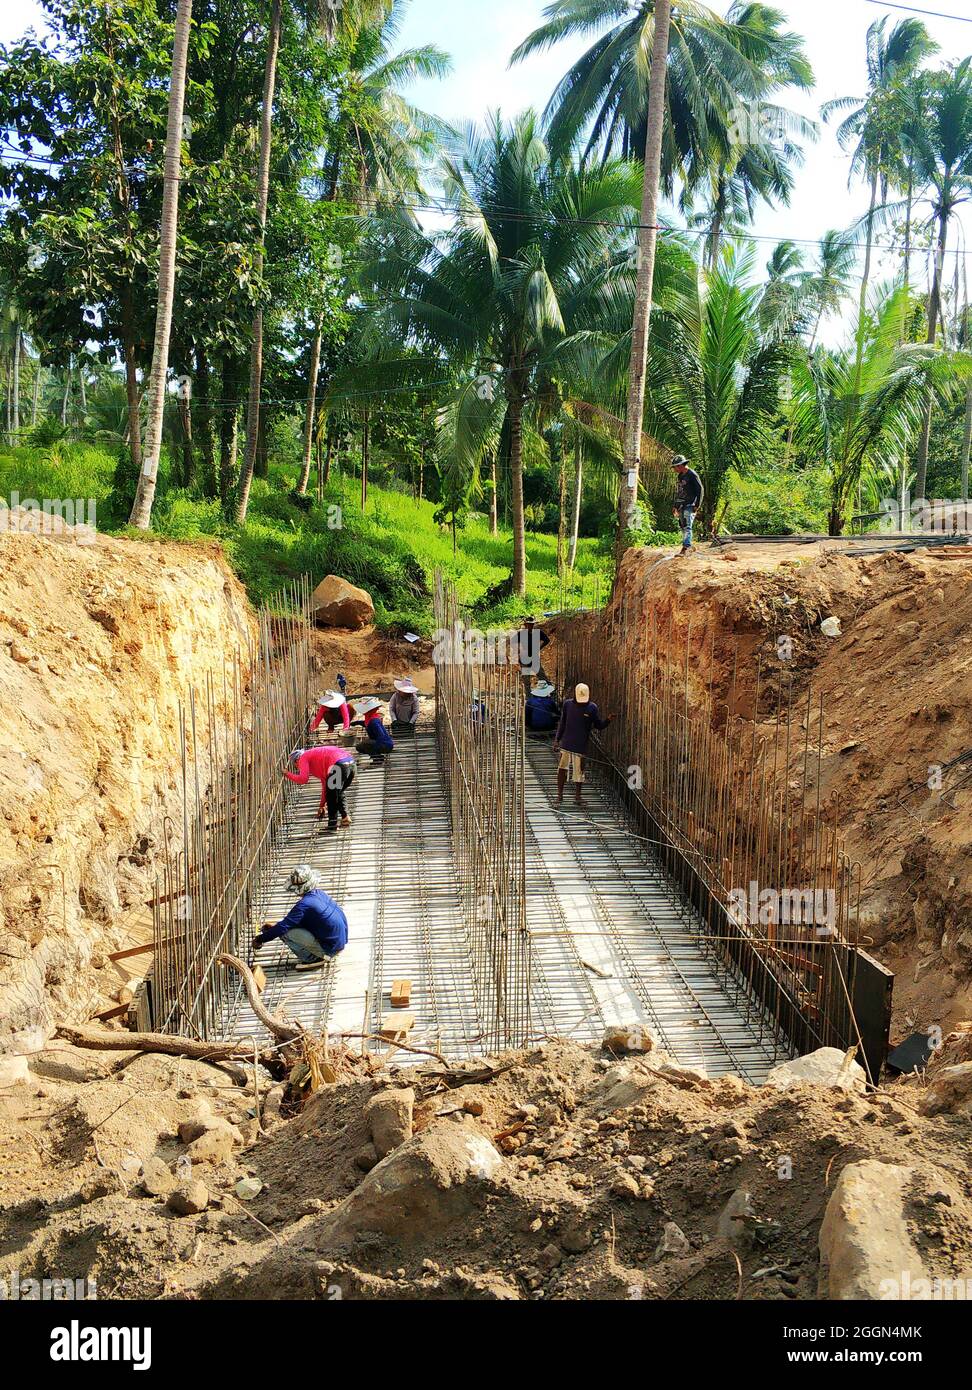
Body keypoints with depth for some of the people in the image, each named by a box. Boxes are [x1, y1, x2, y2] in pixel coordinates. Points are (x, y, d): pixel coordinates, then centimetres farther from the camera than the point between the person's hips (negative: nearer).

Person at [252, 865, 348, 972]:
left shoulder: (305, 904, -23)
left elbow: (283, 927, -19)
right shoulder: (320, 894, 5)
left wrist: (259, 940, -6)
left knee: (285, 933, -13)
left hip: (330, 947, -9)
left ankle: (313, 959, -2)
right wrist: (276, 925, 17)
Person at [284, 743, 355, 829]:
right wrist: (322, 805, 43)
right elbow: (325, 784, 39)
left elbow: (303, 779, -2)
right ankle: (345, 818, 21)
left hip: (339, 764, -8)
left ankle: (332, 824, 11)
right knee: (338, 794, 26)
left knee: (332, 796, 8)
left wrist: (288, 774, 15)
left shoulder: (303, 758, 13)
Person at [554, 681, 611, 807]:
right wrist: (557, 739, 10)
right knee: (562, 768, 0)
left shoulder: (592, 708, -3)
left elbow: (599, 725, 2)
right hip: (566, 743, 1)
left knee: (579, 771, 4)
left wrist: (607, 721, -17)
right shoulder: (568, 704, 1)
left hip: (581, 745, -1)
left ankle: (577, 796, 19)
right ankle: (559, 795, 13)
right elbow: (562, 723, 10)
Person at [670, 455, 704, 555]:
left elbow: (700, 490, -11)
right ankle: (689, 546, 19)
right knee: (683, 527, 10)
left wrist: (697, 505, -15)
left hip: (690, 506, -9)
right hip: (681, 506, 9)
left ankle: (686, 548, -23)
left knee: (687, 527, -16)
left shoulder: (692, 475, -9)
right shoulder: (680, 476, 17)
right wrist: (675, 506, 22)